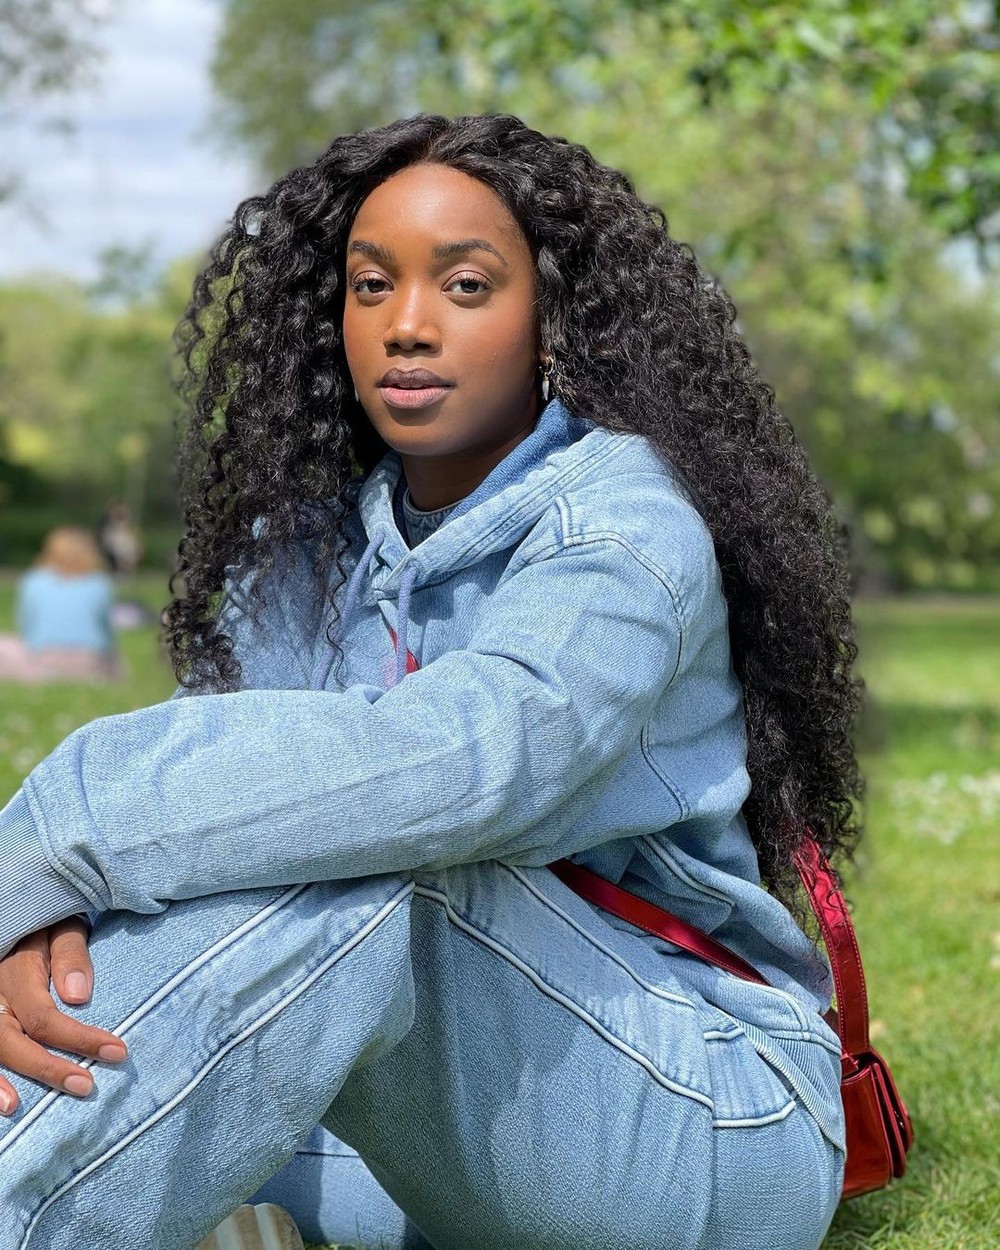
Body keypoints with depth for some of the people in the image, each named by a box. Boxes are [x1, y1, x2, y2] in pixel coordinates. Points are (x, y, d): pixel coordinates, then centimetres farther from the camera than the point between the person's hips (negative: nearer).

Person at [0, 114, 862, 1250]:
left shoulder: (623, 519, -15)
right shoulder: (310, 548, 8)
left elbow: (471, 758, -35)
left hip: (715, 1134, -6)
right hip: (451, 1124, 6)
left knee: (355, 859, -33)